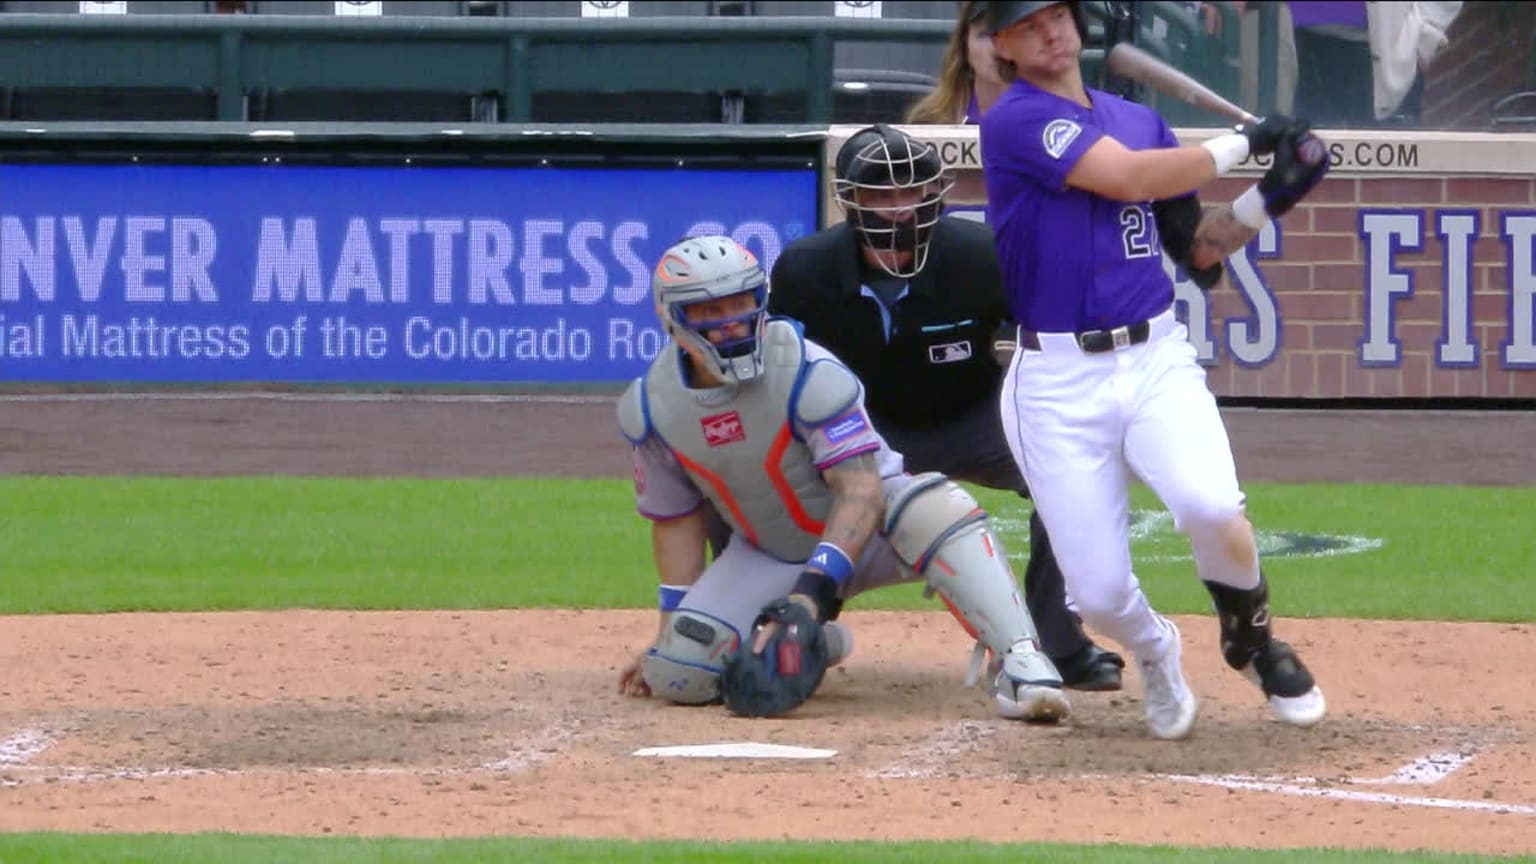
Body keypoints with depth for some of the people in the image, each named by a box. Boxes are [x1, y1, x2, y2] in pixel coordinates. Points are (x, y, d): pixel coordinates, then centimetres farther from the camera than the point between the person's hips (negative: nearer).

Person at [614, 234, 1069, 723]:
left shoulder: (806, 371, -25)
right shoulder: (651, 409, -11)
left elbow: (860, 488, -30)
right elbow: (677, 520, 1)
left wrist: (816, 588, -42)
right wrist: (670, 631, -2)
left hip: (866, 527, -4)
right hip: (766, 557, 4)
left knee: (933, 511, -39)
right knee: (678, 673, -18)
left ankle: (1017, 660, -45)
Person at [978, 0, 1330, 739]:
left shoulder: (1141, 122, 14)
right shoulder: (1016, 121, -7)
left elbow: (1197, 248, 17)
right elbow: (1129, 178, -19)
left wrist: (1268, 199, 0)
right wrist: (1241, 144, -9)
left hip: (1157, 362, 3)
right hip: (1057, 385, -3)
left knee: (1213, 507, -26)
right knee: (1099, 593, -8)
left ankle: (1251, 639, 5)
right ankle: (1154, 652, 30)